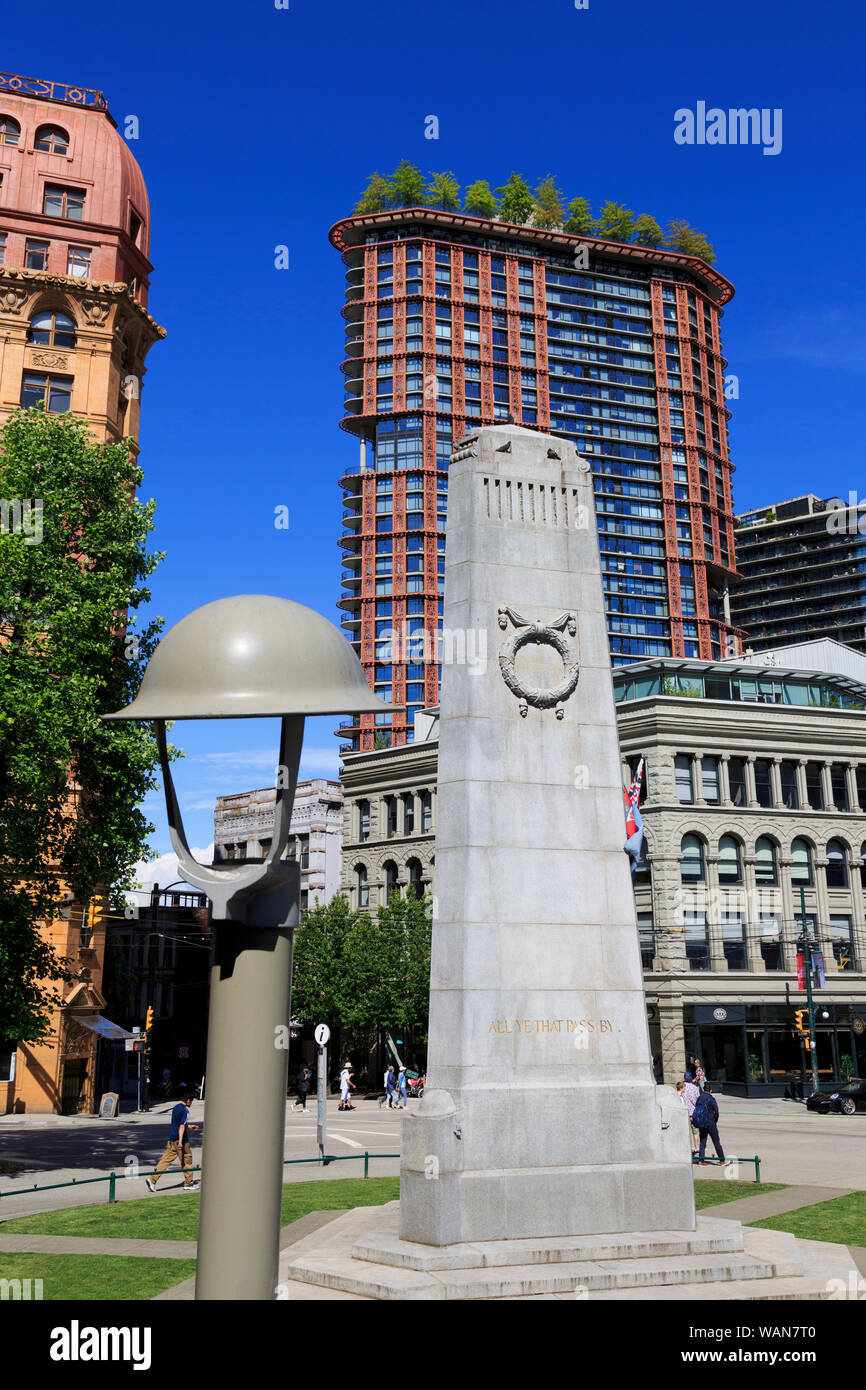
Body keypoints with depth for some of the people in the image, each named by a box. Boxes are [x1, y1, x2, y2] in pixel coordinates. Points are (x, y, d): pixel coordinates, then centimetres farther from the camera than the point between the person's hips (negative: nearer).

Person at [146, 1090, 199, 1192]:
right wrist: (180, 1141, -25)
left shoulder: (176, 1107, 13)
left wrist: (189, 1126, 34)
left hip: (171, 1139, 8)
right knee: (187, 1161, 5)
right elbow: (182, 1126, -21)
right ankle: (188, 1184, 14)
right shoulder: (184, 1110, -15)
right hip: (181, 1140, -8)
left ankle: (152, 1180, -4)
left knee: (165, 1160, 5)